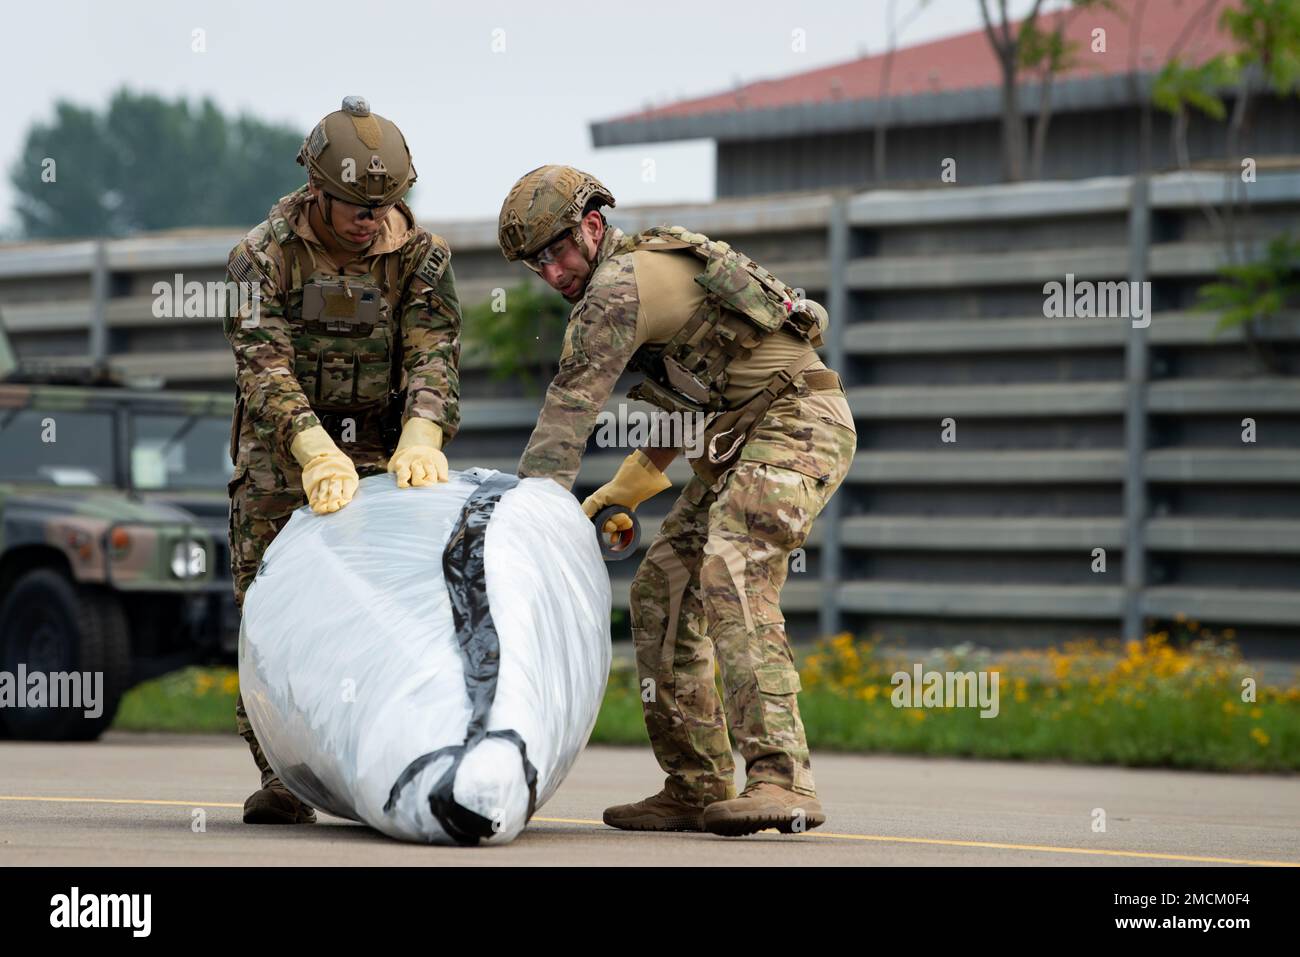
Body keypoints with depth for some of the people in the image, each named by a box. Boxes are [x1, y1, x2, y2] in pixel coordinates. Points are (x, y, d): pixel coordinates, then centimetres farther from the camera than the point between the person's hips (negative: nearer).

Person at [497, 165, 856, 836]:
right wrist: (621, 493, 26)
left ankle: (781, 779, -39)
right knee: (661, 591, 6)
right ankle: (697, 788, 5)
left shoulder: (616, 287, -15)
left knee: (730, 580, -28)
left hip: (794, 424, -11)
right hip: (738, 443, 11)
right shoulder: (650, 267, 18)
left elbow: (568, 413, -17)